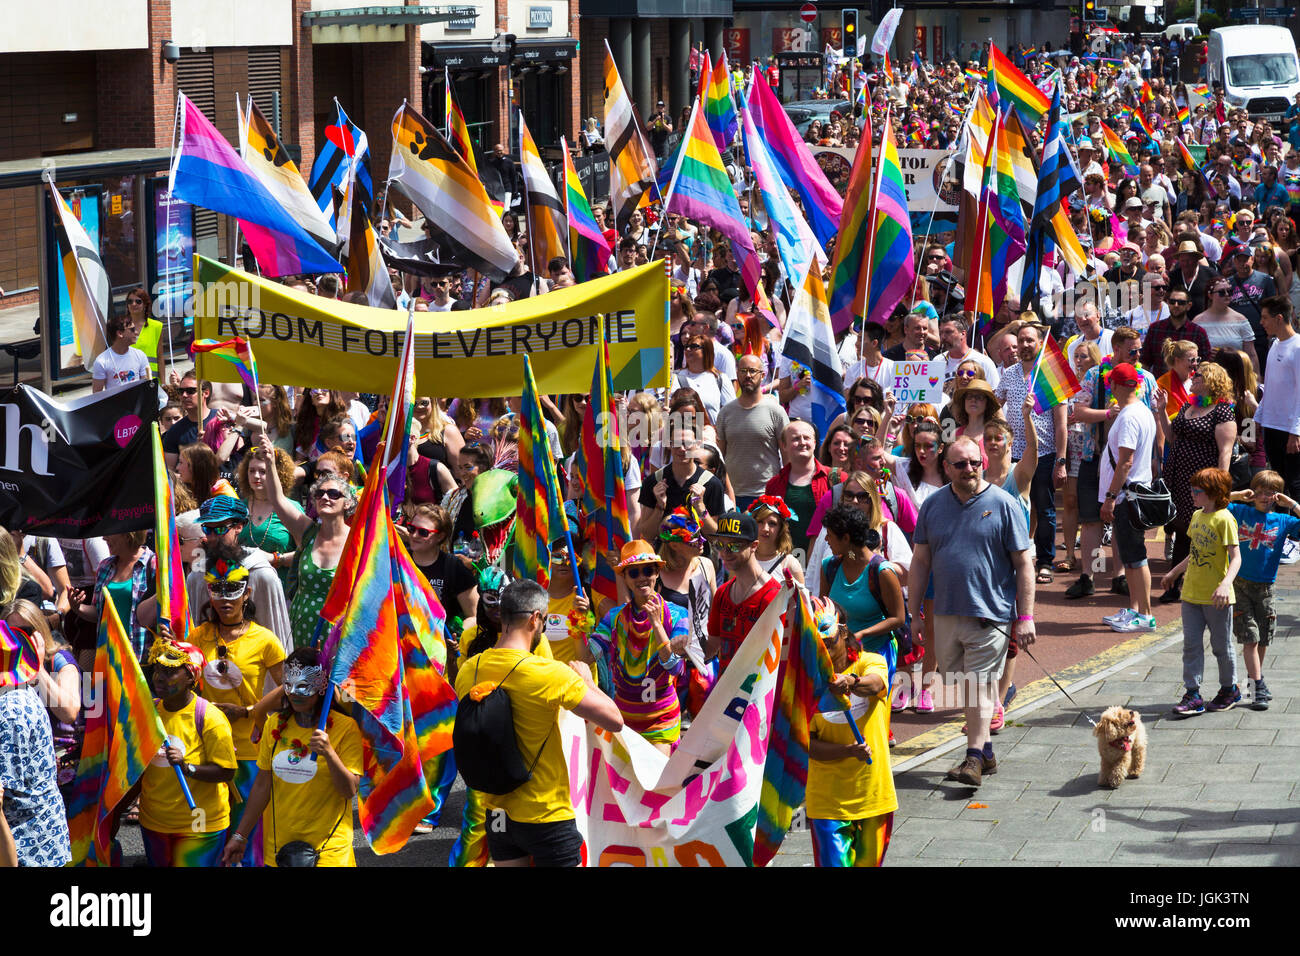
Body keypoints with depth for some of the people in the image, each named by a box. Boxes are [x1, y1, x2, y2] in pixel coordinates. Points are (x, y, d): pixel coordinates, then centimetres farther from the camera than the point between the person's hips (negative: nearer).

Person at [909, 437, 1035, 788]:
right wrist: (912, 614, 9)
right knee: (961, 686, 11)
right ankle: (986, 749, 23)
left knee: (979, 685, -8)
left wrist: (1025, 616, -8)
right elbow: (921, 562, 13)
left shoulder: (1003, 505, -3)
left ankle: (974, 759, -7)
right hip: (946, 614, 5)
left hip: (990, 614, -5)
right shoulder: (933, 505, 8)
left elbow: (1024, 564, -3)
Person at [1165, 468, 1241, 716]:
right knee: (1191, 644, 3)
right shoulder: (1197, 516, 9)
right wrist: (1175, 572, 30)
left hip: (1215, 596, -7)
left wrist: (1225, 584, -33)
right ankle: (1192, 695, 5)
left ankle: (1230, 689, 26)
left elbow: (1236, 557, -19)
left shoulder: (1224, 519, -15)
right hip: (1191, 592, 7)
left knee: (1221, 646, 8)